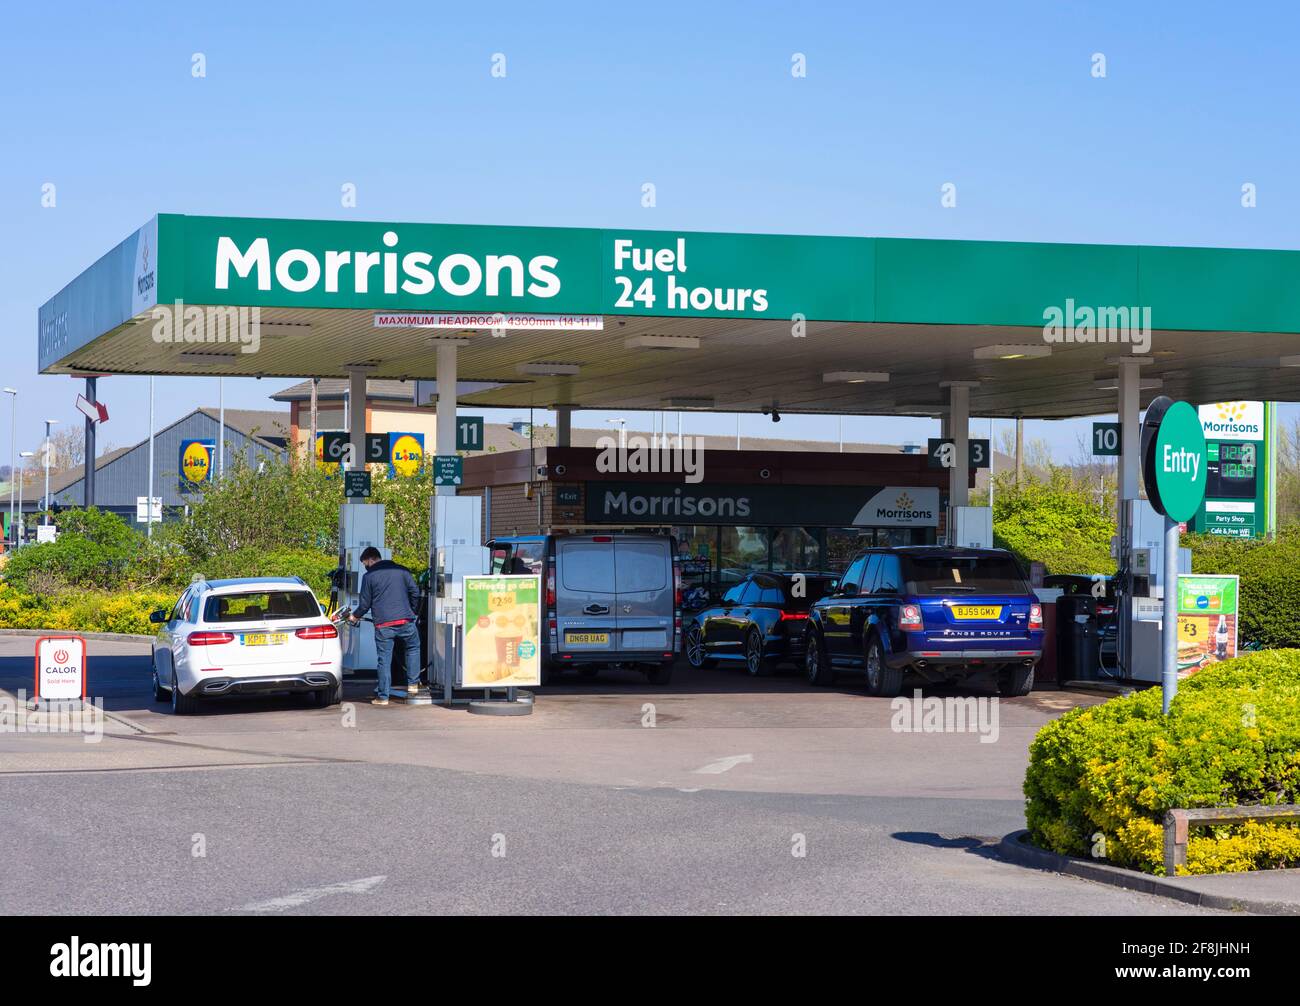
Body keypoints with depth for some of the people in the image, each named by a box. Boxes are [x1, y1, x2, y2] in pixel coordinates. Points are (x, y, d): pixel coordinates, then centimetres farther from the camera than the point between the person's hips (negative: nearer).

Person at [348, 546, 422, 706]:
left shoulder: (369, 576, 2)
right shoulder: (402, 571, 9)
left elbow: (365, 604, 4)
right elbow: (415, 593, 8)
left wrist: (355, 616, 23)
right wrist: (412, 612, 21)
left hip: (383, 624, -2)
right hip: (405, 621, 2)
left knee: (384, 660, 2)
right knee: (413, 649, 23)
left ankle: (383, 696, 3)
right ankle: (413, 684, 16)